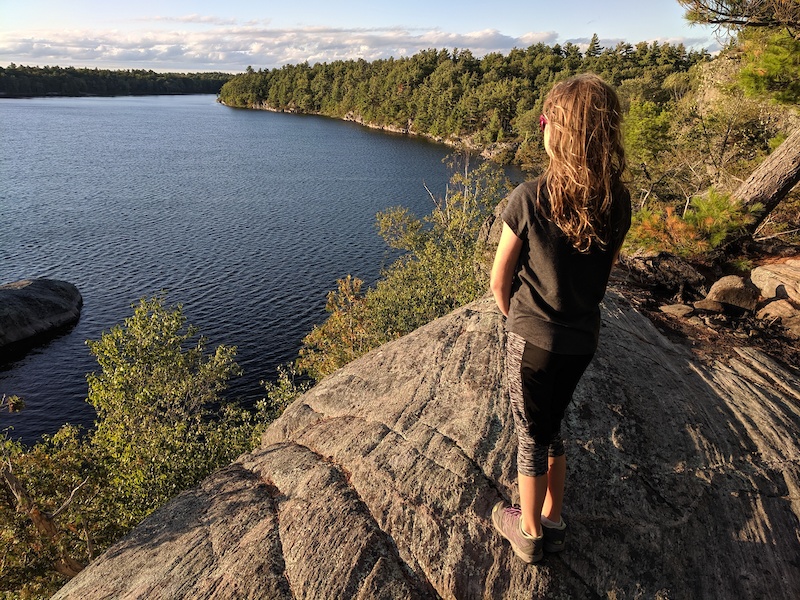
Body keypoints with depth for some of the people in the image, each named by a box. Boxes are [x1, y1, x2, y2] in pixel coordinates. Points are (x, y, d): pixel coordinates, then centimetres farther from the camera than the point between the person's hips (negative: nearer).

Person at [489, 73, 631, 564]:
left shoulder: (530, 198, -21)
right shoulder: (618, 201, -6)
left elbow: (499, 278, -11)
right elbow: (605, 270, 6)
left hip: (534, 338, -5)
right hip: (584, 337, 5)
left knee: (532, 435, 14)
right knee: (553, 426, 25)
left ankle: (530, 532, 34)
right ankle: (553, 522, 41)